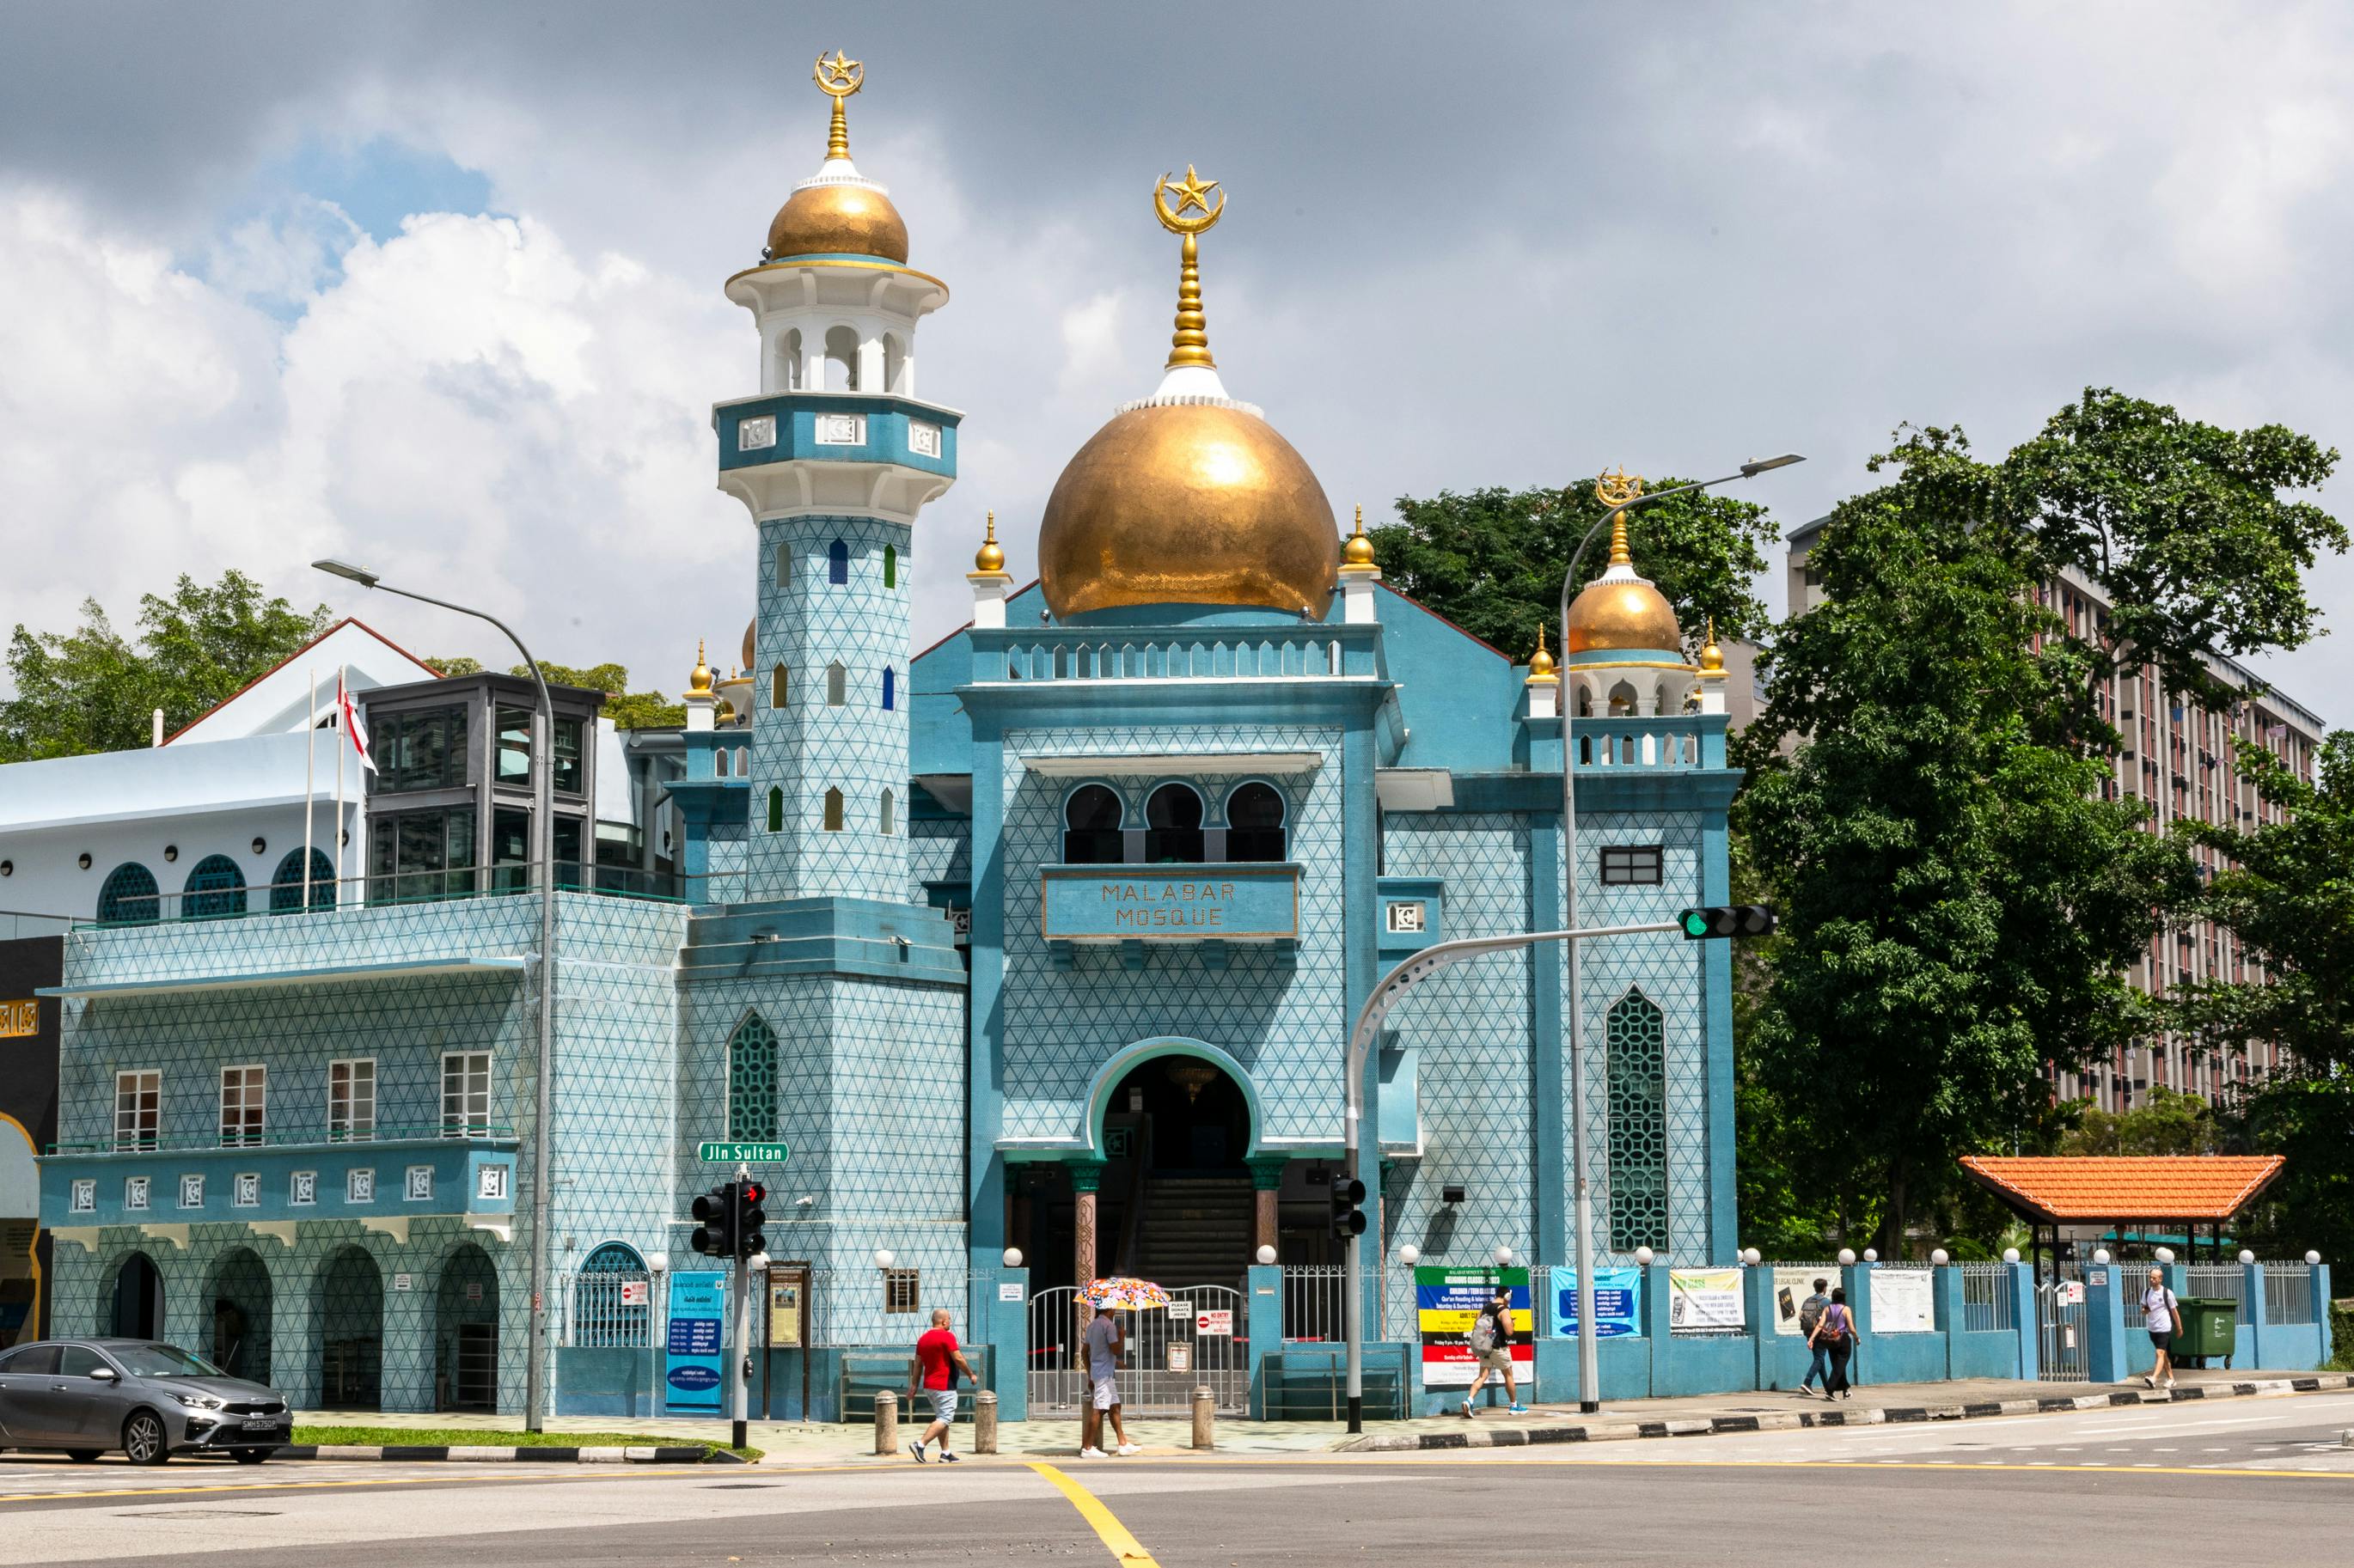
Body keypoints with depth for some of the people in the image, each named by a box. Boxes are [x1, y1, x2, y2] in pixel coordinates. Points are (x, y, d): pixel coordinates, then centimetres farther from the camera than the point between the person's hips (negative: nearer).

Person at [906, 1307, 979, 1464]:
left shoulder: (923, 1339, 11)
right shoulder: (947, 1336, -12)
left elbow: (917, 1365, 12)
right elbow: (958, 1359, -16)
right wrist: (971, 1375, -3)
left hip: (929, 1385, 9)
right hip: (945, 1385, -9)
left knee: (942, 1419, 15)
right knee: (944, 1420, -8)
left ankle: (945, 1453, 13)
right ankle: (920, 1444, -20)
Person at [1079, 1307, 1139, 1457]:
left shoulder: (1092, 1325, 15)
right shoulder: (1109, 1325, -13)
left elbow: (1086, 1352, 17)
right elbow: (1116, 1349, -18)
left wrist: (1090, 1377, 21)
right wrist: (1122, 1336, 0)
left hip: (1095, 1372, 10)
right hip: (1105, 1373, -10)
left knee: (1114, 1407, 13)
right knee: (1099, 1410, -9)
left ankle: (1123, 1444, 16)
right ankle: (1088, 1448, -11)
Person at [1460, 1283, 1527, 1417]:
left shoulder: (1485, 1308, 7)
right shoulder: (1504, 1310, -14)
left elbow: (1475, 1327, 10)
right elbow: (1509, 1331, -21)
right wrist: (1510, 1322, 0)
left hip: (1484, 1349, 5)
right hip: (1499, 1348, -5)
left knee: (1482, 1376, 3)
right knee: (1508, 1376, 12)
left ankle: (1469, 1400, -19)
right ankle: (1515, 1406, 23)